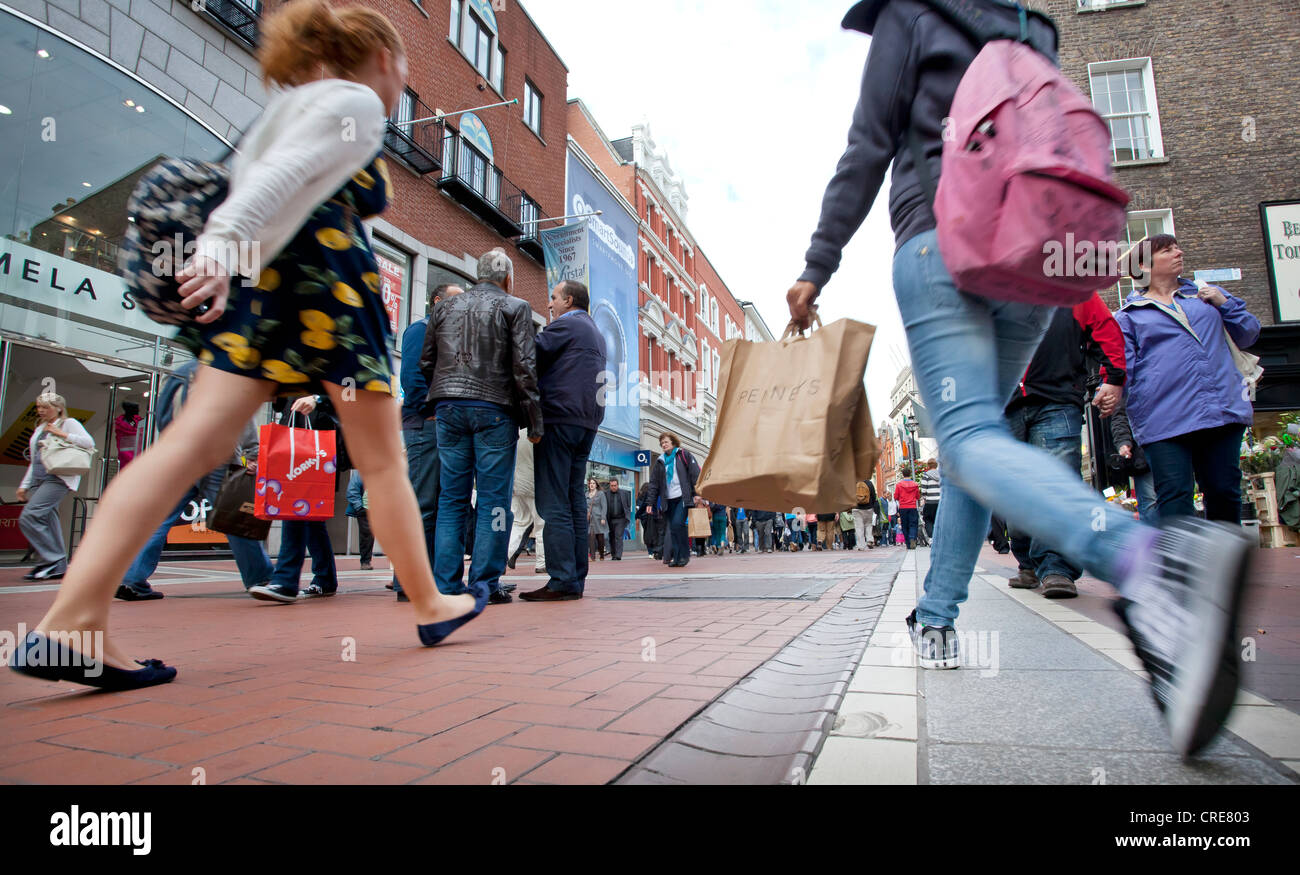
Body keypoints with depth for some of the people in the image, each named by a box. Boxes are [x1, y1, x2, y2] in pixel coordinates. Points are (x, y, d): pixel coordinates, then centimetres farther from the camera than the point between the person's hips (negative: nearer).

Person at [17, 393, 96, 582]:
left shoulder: (68, 423, 4)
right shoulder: (40, 428, 26)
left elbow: (89, 442, -12)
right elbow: (34, 460, 28)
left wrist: (62, 434, -15)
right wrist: (24, 485, 22)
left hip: (58, 478, -8)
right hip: (38, 479, 8)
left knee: (28, 517, -19)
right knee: (48, 521, 2)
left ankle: (51, 560, -12)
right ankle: (59, 567, 4)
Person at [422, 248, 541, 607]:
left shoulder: (445, 308, 17)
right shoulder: (515, 307, 3)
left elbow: (426, 363, 15)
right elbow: (524, 366, -5)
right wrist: (534, 421, -3)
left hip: (448, 409, 4)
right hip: (494, 409, -4)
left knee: (451, 498, 7)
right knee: (493, 499, -1)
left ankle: (447, 584, 7)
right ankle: (484, 583, -1)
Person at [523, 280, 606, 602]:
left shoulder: (566, 324, -2)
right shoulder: (596, 333, 26)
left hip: (560, 418, -9)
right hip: (588, 421, 9)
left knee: (553, 502, -9)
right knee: (575, 499, 8)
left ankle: (562, 581, -11)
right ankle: (576, 578, 9)